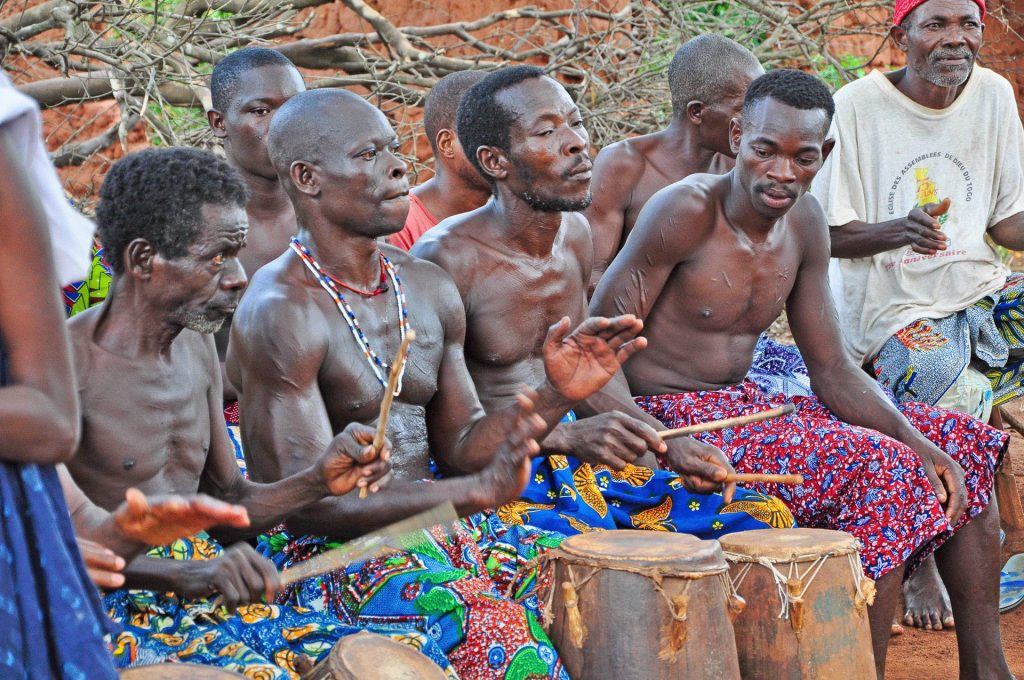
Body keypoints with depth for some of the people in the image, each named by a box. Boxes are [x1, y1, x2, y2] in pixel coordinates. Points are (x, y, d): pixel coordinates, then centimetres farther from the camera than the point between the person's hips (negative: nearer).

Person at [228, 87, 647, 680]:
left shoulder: (430, 290, 9)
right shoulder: (281, 313, -16)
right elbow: (308, 505, -21)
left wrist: (555, 397, -5)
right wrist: (481, 491, -30)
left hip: (433, 521, 8)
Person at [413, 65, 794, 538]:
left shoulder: (574, 236, 9)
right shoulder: (447, 259, -17)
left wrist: (673, 446, 6)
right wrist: (569, 436, -27)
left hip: (578, 461, 8)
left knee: (766, 517, -1)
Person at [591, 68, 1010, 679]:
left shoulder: (805, 222, 3)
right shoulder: (686, 210, -18)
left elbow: (832, 369, 5)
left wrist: (915, 440, -11)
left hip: (747, 404, 8)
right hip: (673, 417, -8)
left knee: (963, 444, 3)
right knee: (879, 466, -27)